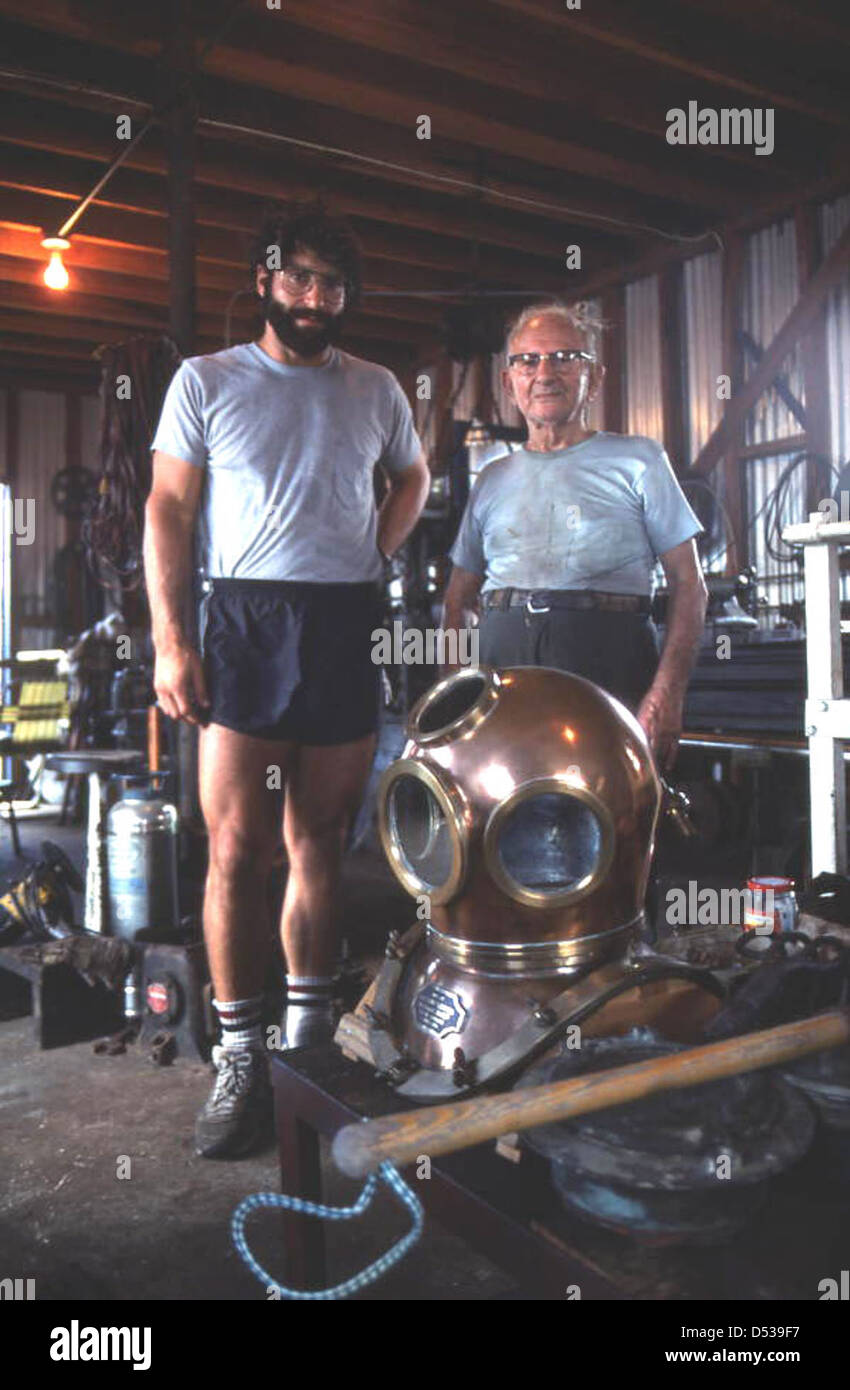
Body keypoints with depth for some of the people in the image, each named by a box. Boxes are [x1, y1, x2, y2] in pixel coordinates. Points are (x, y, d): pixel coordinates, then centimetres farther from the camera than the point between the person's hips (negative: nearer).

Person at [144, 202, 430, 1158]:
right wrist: (169, 639, -8)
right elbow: (168, 510, 3)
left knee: (319, 844, 7)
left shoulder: (377, 390, 16)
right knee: (237, 848, -8)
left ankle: (311, 1036, 18)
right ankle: (239, 1057, 2)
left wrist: (374, 553, 12)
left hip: (348, 628, 3)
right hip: (243, 622, -2)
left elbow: (412, 477, 31)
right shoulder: (206, 380, 8)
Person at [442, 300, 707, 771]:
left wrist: (667, 693, -9)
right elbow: (458, 599, 23)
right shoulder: (493, 479, 22)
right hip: (503, 665, 3)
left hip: (609, 663, -3)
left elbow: (689, 585, 5)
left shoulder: (638, 460, 11)